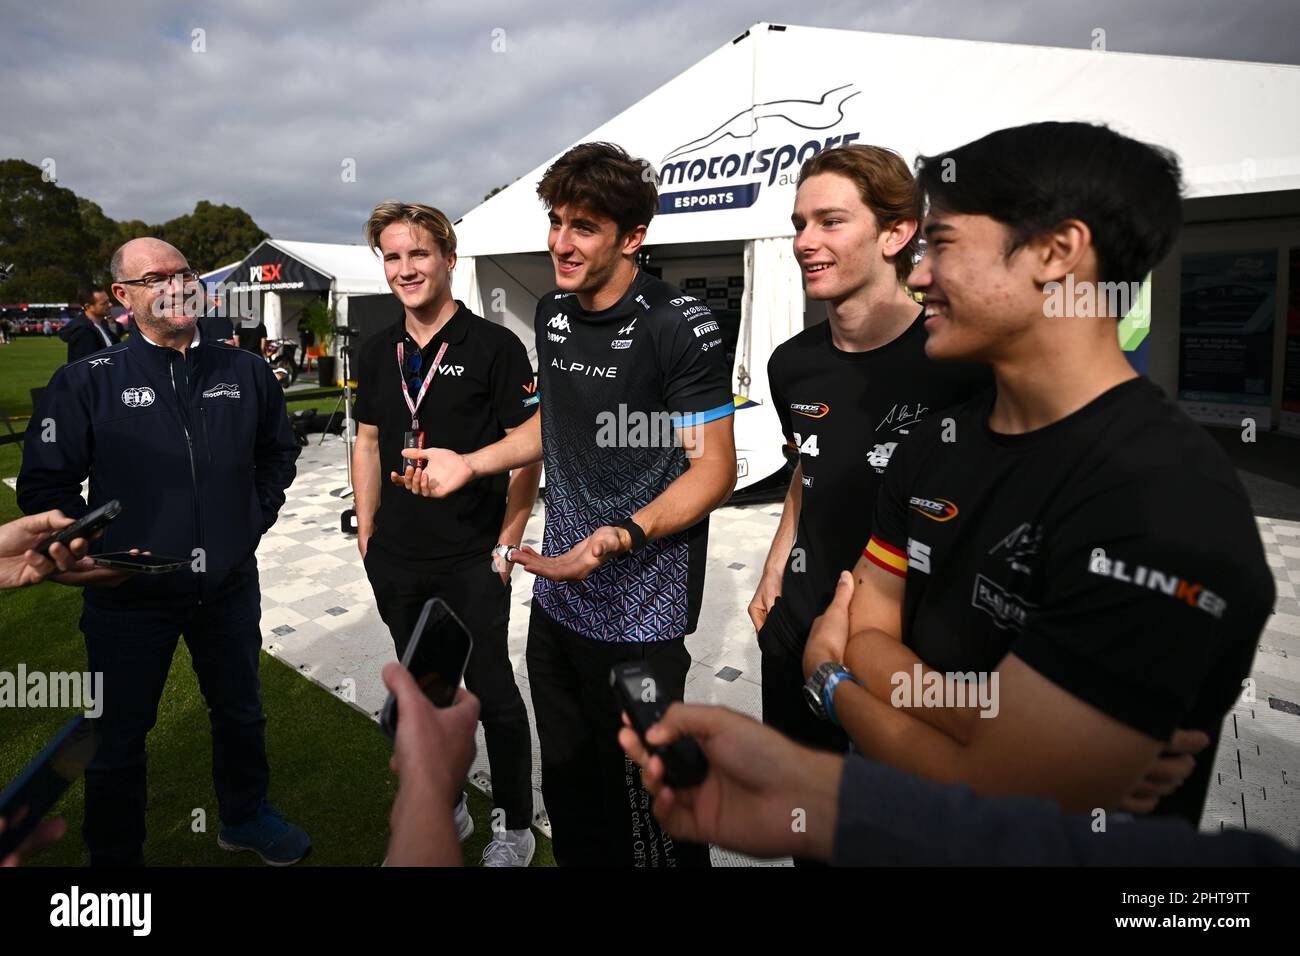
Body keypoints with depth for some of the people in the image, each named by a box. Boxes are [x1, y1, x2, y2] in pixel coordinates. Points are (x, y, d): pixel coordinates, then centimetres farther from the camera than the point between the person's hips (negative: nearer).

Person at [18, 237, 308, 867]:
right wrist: (91, 552, -14)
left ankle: (245, 817, 46)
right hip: (128, 596, -3)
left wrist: (256, 515, 6)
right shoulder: (87, 382, -8)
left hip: (230, 586, 3)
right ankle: (115, 855, 36)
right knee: (119, 738, 12)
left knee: (241, 713, 21)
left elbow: (278, 451, 15)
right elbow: (45, 484, -5)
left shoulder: (245, 372, 1)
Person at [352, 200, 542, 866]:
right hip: (397, 560, 6)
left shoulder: (494, 347, -9)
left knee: (492, 693, 6)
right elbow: (368, 444, 13)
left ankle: (516, 828, 26)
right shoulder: (377, 353, 7)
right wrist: (368, 535, 9)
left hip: (472, 561, -5)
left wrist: (507, 541, -12)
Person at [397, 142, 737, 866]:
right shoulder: (554, 313, 7)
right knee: (567, 787, 21)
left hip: (639, 614, -7)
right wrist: (470, 464, 9)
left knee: (641, 801, 7)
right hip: (558, 597, 7)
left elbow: (714, 469, -17)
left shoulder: (679, 324, -16)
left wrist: (616, 537, -30)